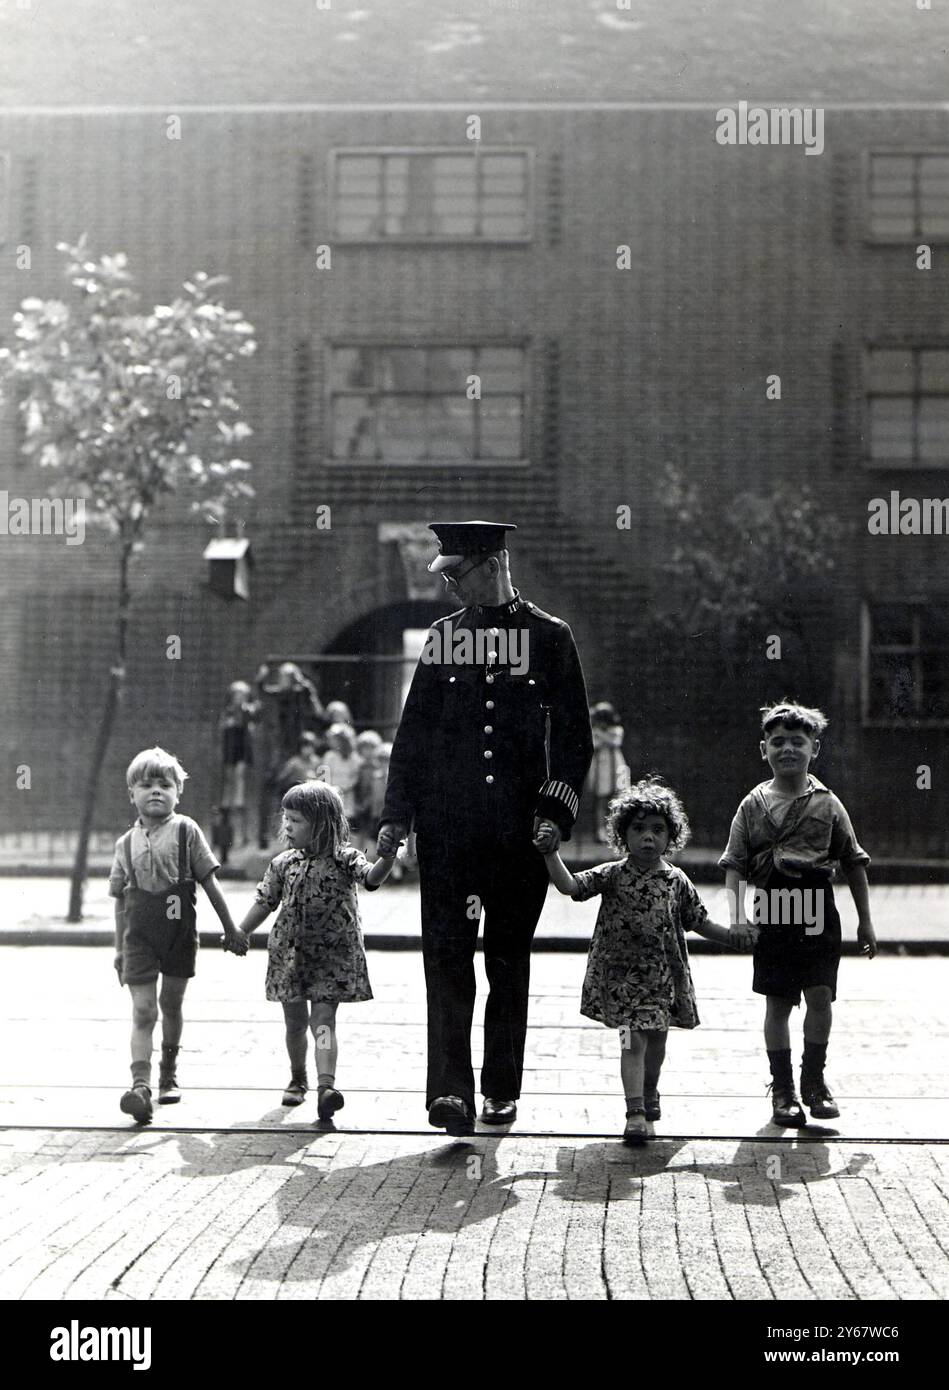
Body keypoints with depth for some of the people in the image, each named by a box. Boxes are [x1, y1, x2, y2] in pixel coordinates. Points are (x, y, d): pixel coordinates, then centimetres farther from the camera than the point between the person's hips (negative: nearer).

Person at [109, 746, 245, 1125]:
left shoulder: (186, 830, 0)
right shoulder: (126, 842, 6)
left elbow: (209, 883, 2)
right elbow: (120, 898, 12)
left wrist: (230, 928, 4)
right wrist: (119, 947, 13)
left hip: (179, 932, 0)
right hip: (140, 937, 0)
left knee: (171, 1003, 12)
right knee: (143, 1011, -8)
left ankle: (168, 1073, 31)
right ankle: (140, 1084, -17)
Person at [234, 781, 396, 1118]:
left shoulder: (344, 859, -7)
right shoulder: (283, 864, 2)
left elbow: (371, 877, -24)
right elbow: (265, 901, 11)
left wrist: (386, 859, -44)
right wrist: (241, 932, 8)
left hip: (332, 955, -3)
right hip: (290, 953, 3)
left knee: (323, 1019, -13)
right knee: (295, 1021, 12)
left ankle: (326, 1086, -23)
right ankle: (298, 1079, 32)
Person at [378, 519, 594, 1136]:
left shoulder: (551, 637, 3)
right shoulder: (443, 635, 9)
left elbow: (576, 738, 3)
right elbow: (413, 731, 11)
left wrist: (558, 813, -7)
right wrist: (396, 814, 4)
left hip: (521, 826, -1)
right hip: (447, 822, 1)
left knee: (510, 958, 8)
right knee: (447, 953, -9)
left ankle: (502, 1089, 19)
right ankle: (451, 1090, -10)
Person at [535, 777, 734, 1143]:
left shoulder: (675, 880, 1)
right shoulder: (612, 875, -5)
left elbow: (699, 921, 10)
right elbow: (570, 885, -17)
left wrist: (736, 937, 5)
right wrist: (551, 853, -30)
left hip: (663, 974, 3)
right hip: (622, 972, -3)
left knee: (656, 1038, 17)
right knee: (633, 1040, -11)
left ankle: (649, 1094, 42)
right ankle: (635, 1113, -11)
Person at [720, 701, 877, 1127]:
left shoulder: (827, 804, 4)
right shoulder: (753, 805, 4)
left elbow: (854, 864, 10)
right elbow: (734, 866, 3)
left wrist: (865, 921, 9)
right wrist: (737, 915, -10)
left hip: (818, 914, 0)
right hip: (772, 915, 0)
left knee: (820, 995, -7)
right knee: (777, 1003, 4)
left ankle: (814, 1080, 12)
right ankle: (782, 1090, 14)